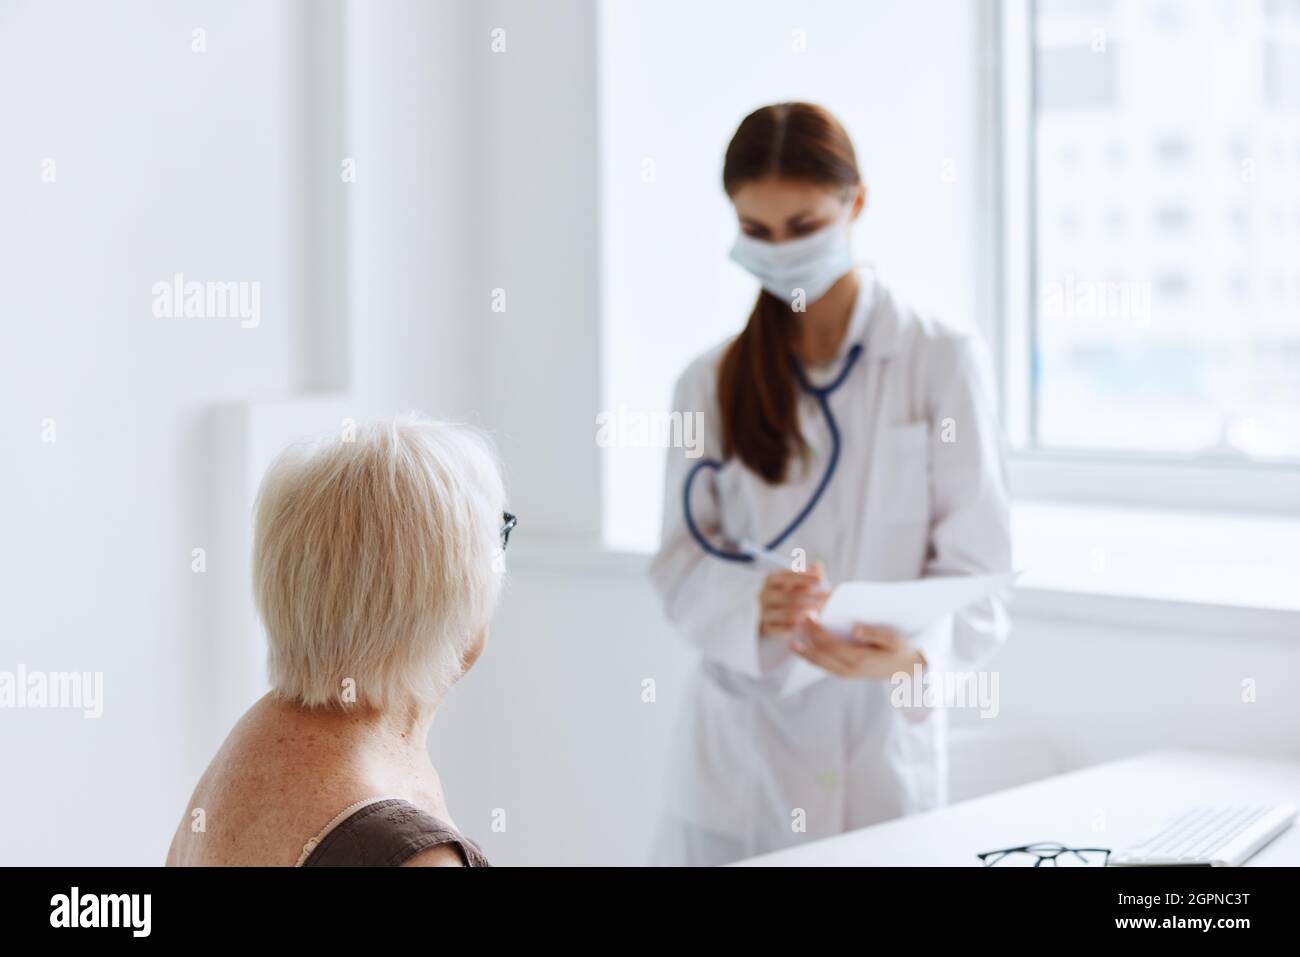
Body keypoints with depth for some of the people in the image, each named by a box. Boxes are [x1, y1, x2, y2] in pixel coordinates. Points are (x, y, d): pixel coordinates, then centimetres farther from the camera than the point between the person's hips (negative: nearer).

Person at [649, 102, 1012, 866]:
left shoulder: (942, 362, -2)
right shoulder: (712, 383, 6)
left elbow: (976, 568, -7)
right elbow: (684, 561, 1)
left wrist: (913, 650, -27)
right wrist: (754, 607, -22)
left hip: (883, 746, -1)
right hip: (741, 752, 2)